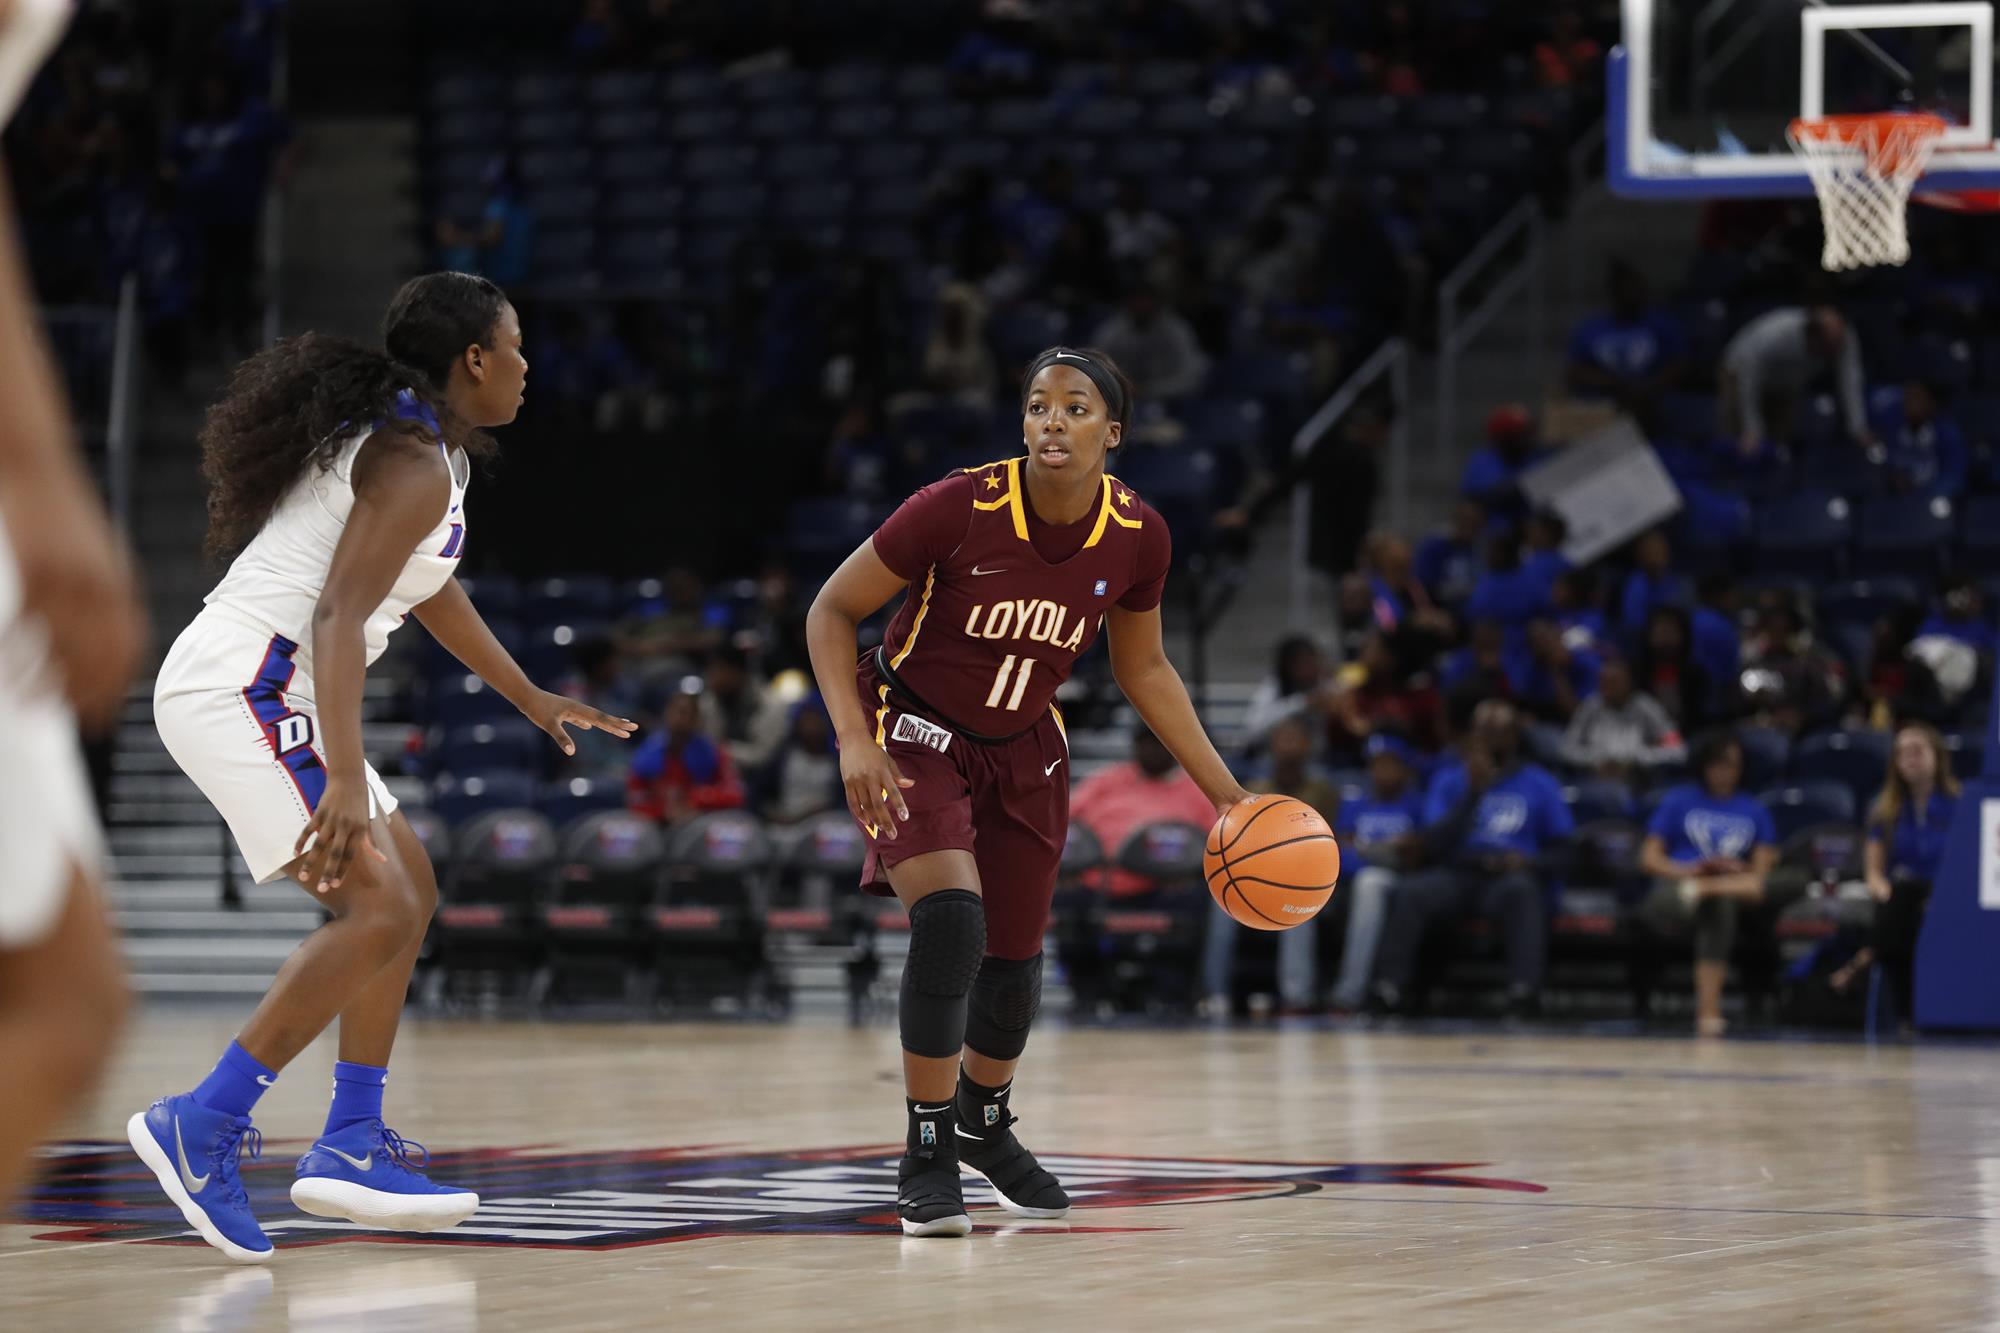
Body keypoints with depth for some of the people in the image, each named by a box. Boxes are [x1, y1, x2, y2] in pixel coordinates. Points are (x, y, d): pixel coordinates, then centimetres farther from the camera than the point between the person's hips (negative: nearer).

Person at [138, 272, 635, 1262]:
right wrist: (347, 779, -35)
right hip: (243, 687, -11)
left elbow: (426, 586, 33)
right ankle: (201, 1126, -16)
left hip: (263, 695, 11)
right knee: (379, 912, -17)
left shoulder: (401, 438, 17)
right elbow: (338, 616, -26)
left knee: (410, 890, 16)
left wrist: (531, 698, 44)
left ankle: (351, 1145, 15)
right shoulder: (417, 466, -15)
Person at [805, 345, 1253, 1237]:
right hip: (916, 735, -5)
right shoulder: (959, 508, -27)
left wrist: (1224, 792, 2)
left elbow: (1143, 670, 4)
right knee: (949, 920, -24)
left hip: (1023, 746, 5)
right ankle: (926, 1155, -10)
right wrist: (855, 741, -26)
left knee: (1015, 956, 13)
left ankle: (985, 1124, 43)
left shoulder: (1137, 537, -14)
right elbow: (832, 610, -16)